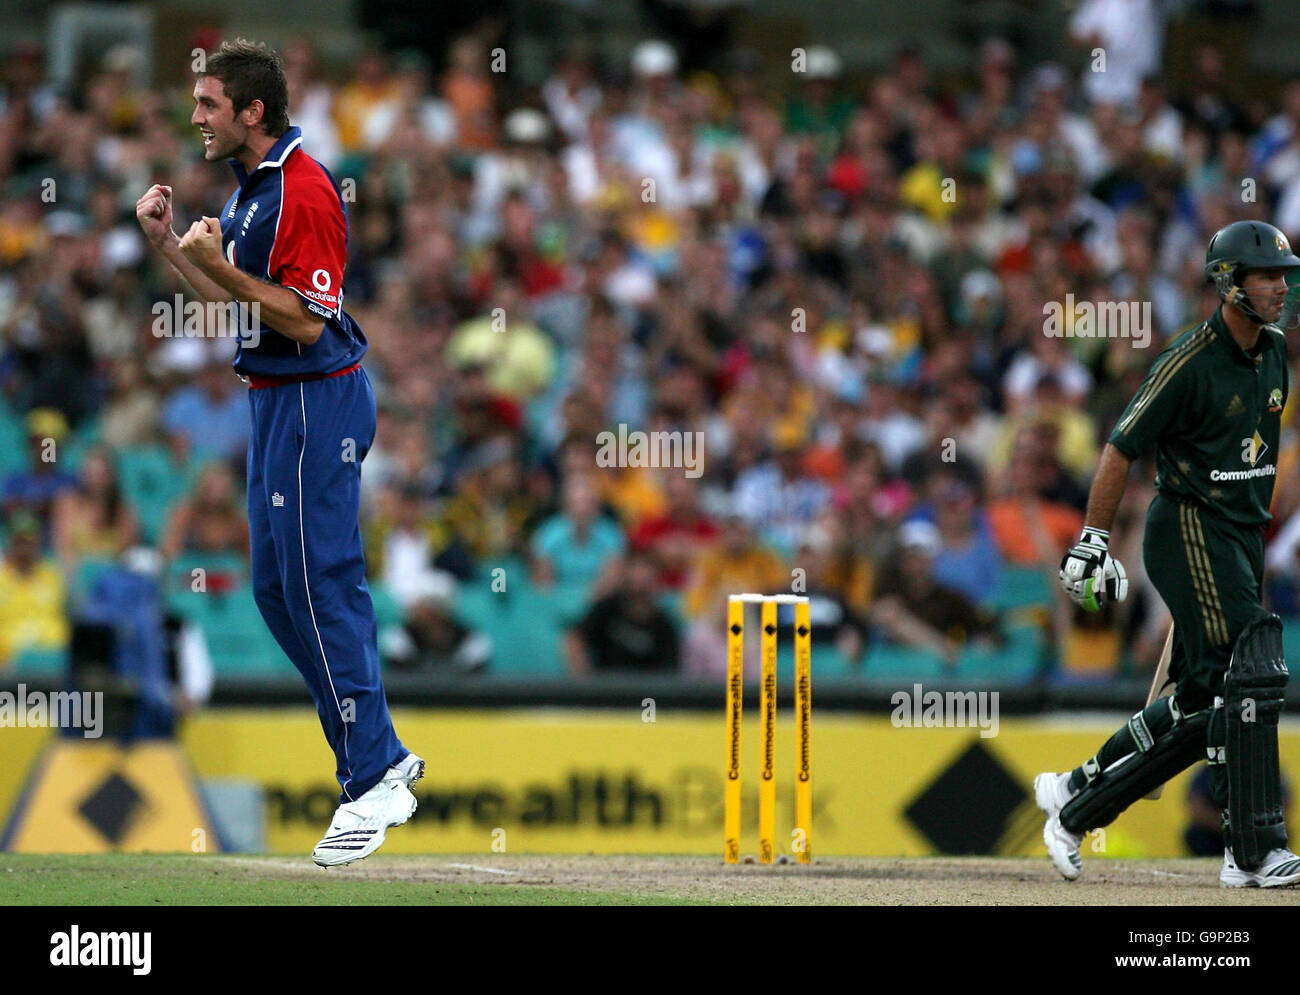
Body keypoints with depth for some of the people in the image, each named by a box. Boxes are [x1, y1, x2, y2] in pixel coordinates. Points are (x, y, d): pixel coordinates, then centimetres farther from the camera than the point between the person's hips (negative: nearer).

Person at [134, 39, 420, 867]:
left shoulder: (303, 191, -19)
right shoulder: (252, 186, 14)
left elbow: (305, 322, -22)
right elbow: (240, 302, 20)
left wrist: (219, 263, -24)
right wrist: (169, 244, 9)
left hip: (316, 402, -11)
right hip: (277, 399, 11)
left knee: (322, 584, -10)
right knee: (277, 587, 12)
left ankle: (374, 784, -6)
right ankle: (382, 758, 17)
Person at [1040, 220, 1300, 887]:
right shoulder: (1190, 363, -15)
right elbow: (1122, 449, -11)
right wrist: (1091, 542, -12)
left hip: (1243, 538, 9)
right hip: (1190, 529, -9)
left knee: (1202, 703, 8)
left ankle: (1076, 800, 22)